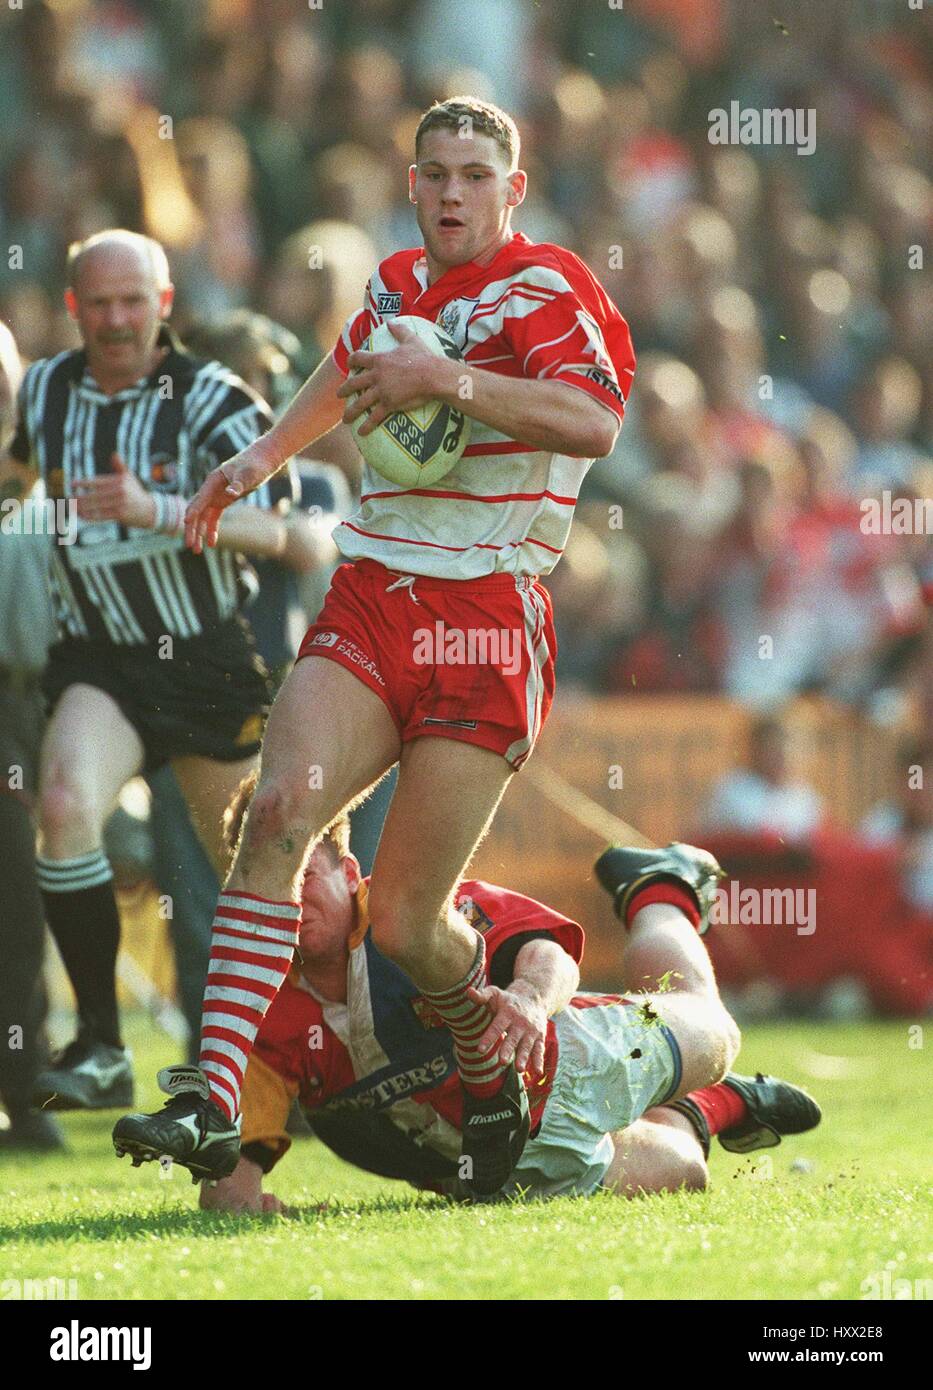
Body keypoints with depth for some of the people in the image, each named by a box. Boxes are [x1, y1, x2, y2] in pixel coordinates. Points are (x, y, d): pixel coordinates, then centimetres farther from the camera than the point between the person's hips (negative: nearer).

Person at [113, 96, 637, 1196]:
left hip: (486, 621, -5)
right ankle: (211, 1098, -29)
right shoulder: (399, 284, 17)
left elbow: (595, 424, -22)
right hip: (366, 601, 5)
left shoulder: (545, 289, -4)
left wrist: (445, 380, -24)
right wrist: (263, 457, 36)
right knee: (283, 805, -22)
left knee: (404, 922, -6)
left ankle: (490, 1073, 28)